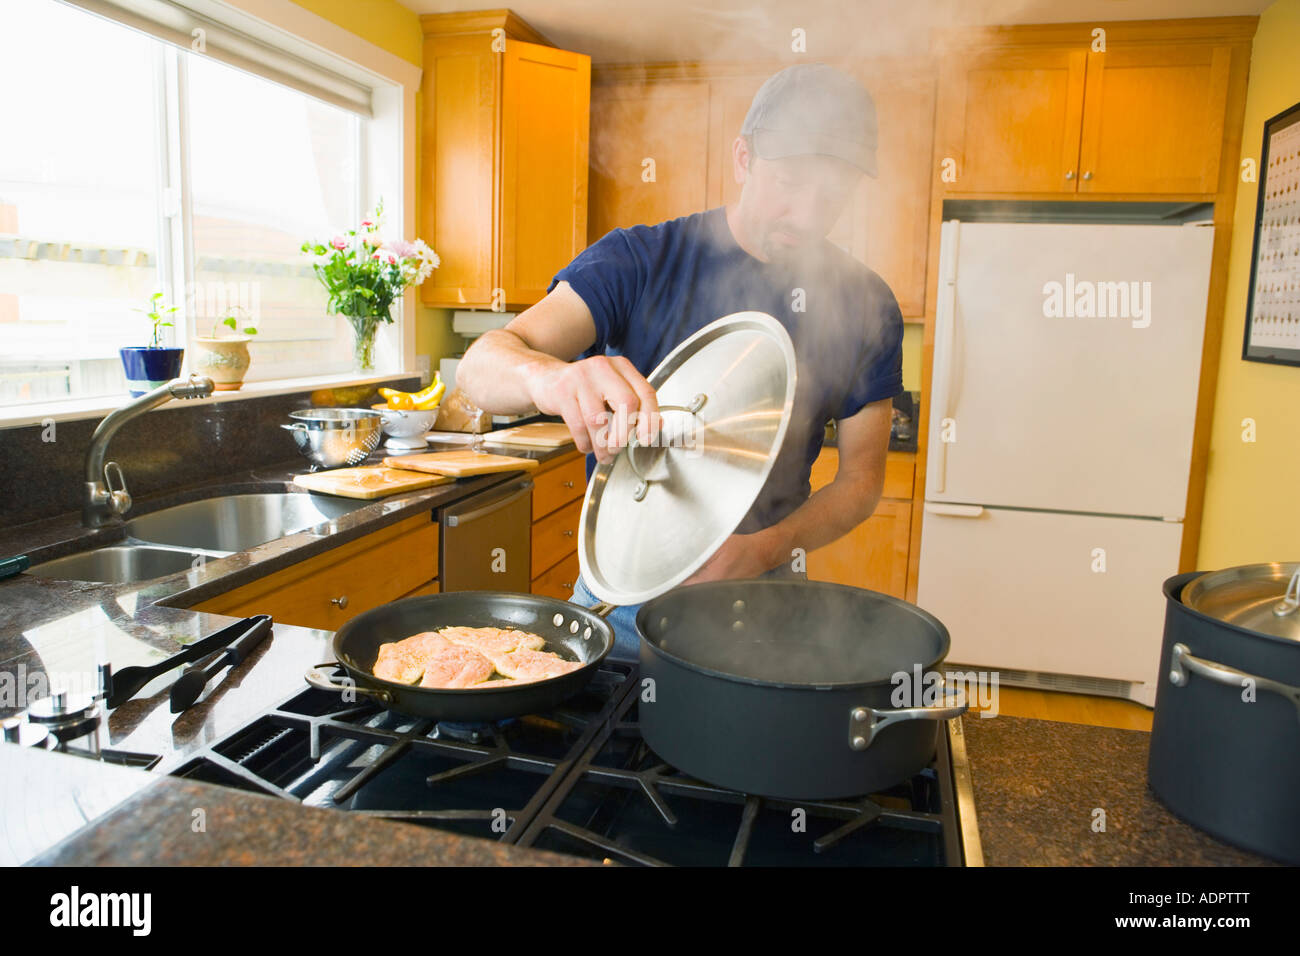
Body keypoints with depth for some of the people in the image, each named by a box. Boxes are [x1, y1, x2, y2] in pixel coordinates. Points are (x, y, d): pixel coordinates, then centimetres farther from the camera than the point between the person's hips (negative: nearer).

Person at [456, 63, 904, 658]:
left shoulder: (864, 307, -3)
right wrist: (551, 376, -46)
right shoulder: (639, 259, -10)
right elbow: (481, 366, -20)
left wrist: (764, 551, -18)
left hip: (760, 602, 1)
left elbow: (861, 477, 1)